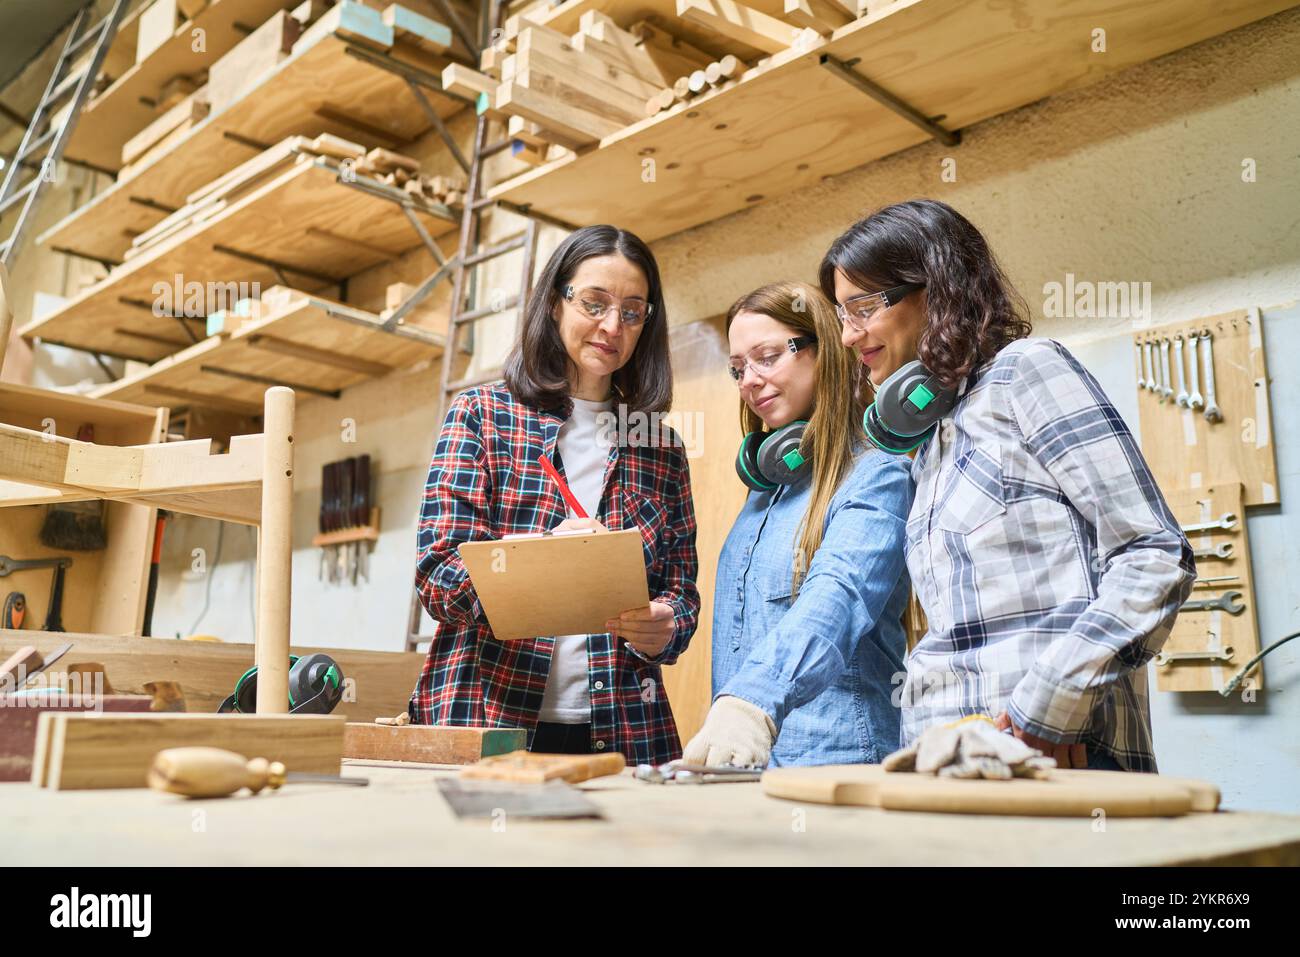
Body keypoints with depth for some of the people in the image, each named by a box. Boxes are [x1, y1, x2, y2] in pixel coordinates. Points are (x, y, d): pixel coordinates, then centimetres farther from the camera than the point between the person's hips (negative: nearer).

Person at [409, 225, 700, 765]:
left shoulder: (662, 448, 11)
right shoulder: (481, 415, 3)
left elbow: (682, 589, 10)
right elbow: (437, 576, -6)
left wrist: (661, 631, -14)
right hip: (487, 722, -2)